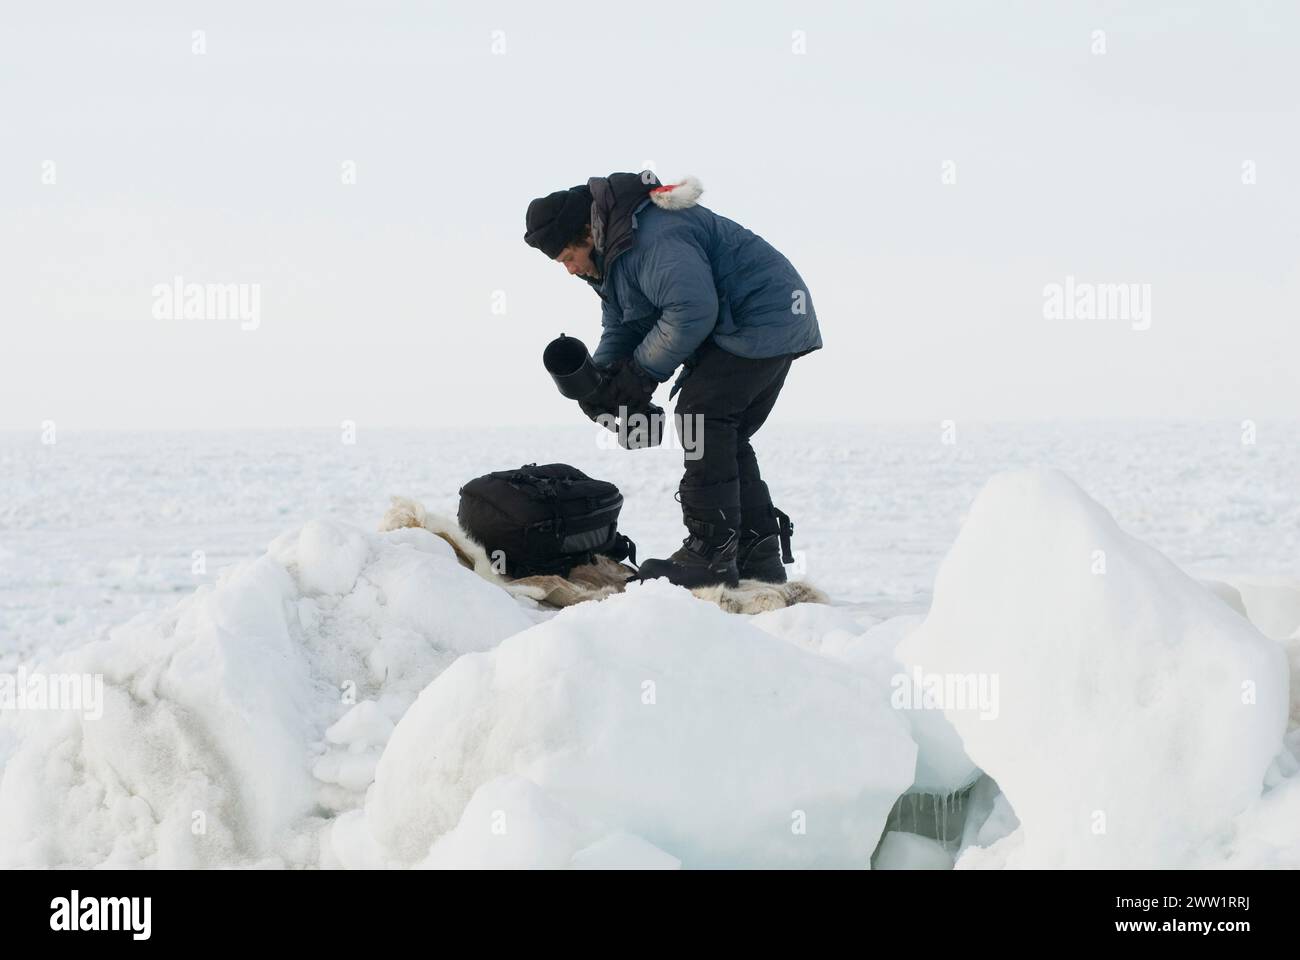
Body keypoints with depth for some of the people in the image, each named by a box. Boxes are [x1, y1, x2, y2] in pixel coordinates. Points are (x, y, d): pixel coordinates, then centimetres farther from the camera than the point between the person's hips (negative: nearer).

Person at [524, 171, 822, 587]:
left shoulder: (654, 240, -25)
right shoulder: (614, 251, 12)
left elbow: (691, 311, -32)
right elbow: (622, 327, 16)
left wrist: (640, 374, -22)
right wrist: (600, 378, -3)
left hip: (764, 316, -11)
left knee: (703, 417, -16)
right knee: (725, 436, 10)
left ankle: (710, 556, -16)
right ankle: (758, 555, 11)